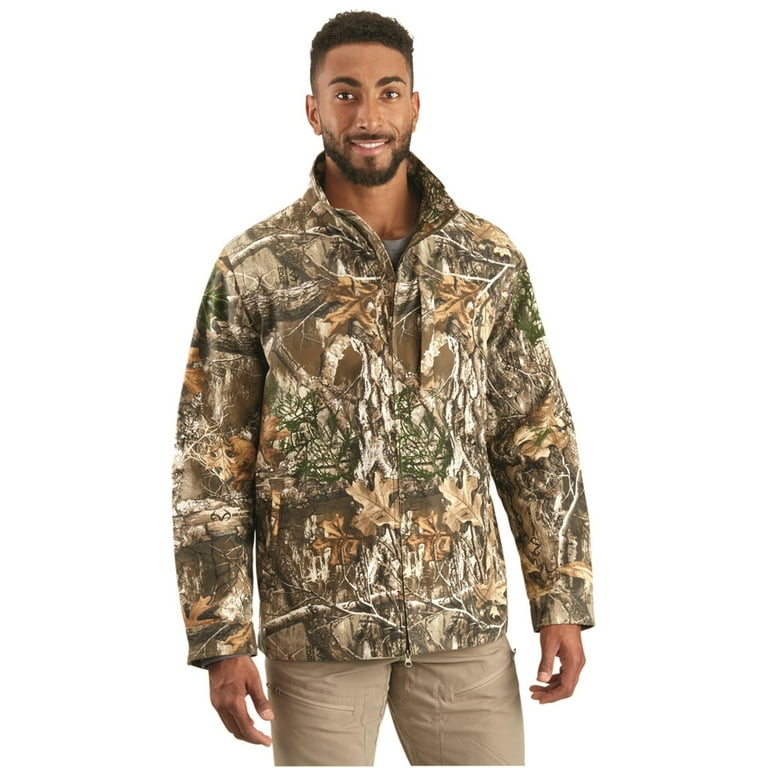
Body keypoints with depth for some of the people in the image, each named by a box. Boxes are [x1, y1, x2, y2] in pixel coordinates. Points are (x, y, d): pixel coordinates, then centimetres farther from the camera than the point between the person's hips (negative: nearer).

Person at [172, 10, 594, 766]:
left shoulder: (489, 258, 2)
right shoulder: (253, 268, -5)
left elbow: (537, 440, 6)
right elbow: (210, 466, -3)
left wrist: (563, 603, 2)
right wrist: (222, 643, -8)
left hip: (463, 616, 2)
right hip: (317, 621, -2)